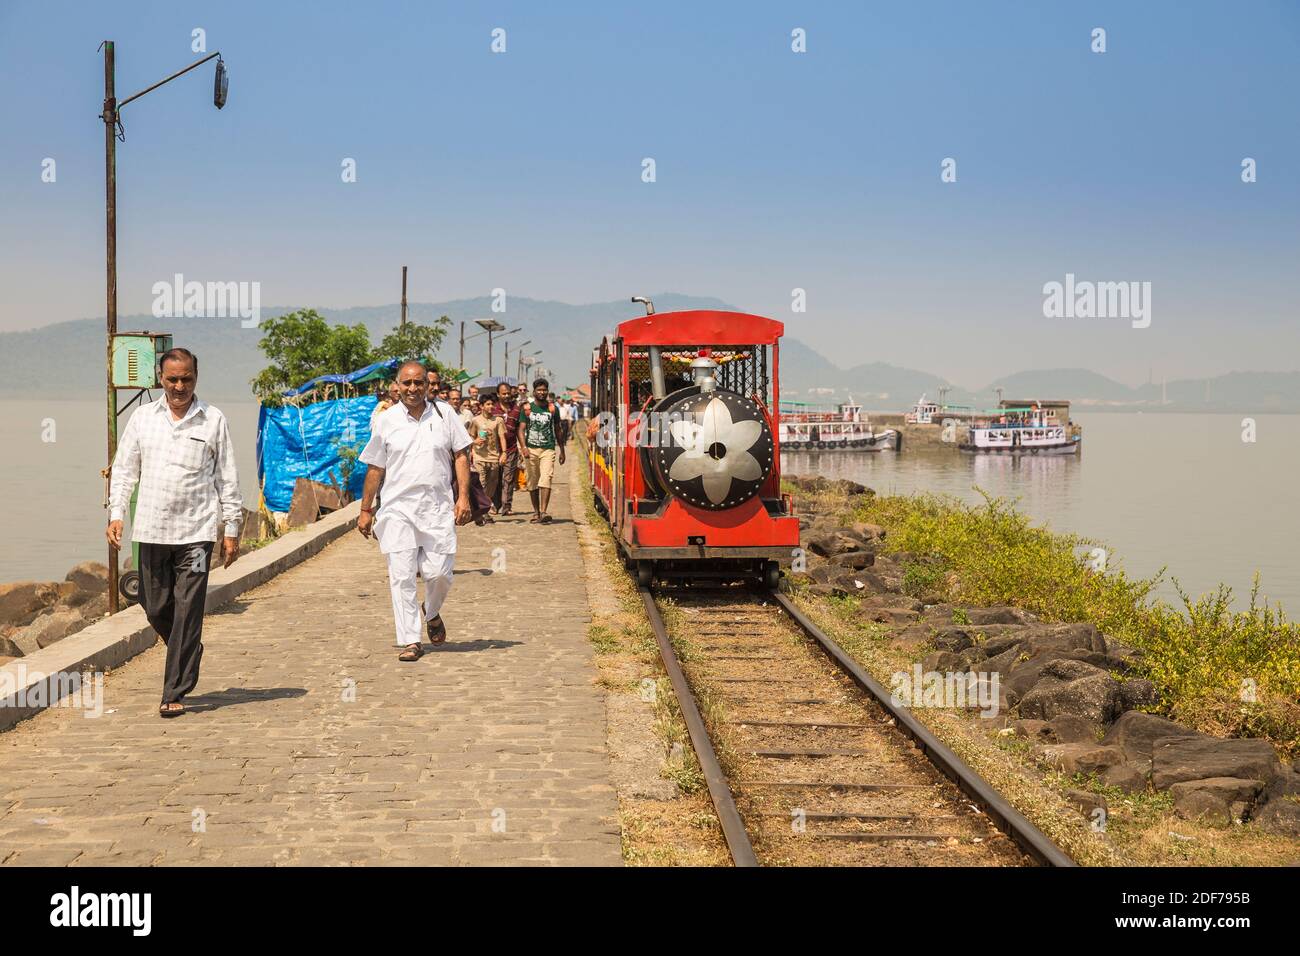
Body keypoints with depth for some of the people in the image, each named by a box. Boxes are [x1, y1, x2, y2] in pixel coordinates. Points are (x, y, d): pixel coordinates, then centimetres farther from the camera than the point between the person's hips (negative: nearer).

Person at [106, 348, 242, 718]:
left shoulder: (213, 420, 2)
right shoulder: (143, 417, 8)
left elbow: (227, 479, 5)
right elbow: (124, 468, 12)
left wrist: (231, 529, 3)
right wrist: (116, 513, 1)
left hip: (196, 531, -3)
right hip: (152, 530, 3)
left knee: (187, 613, -6)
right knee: (156, 607, 8)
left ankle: (174, 693, -1)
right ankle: (188, 657, 36)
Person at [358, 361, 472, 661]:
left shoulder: (444, 414, 5)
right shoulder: (387, 420, 5)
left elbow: (461, 455, 7)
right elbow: (375, 467, 10)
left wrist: (464, 496, -3)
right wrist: (365, 509, 10)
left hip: (438, 507, 0)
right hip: (398, 507, 0)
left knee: (439, 573, -1)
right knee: (401, 576, -5)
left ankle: (432, 614, 32)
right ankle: (410, 641, 1)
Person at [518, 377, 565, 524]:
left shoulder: (552, 408, 8)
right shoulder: (527, 409, 5)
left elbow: (557, 430, 17)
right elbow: (521, 429, -1)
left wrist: (562, 450, 17)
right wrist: (523, 447, -16)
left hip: (548, 449, -1)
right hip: (530, 449, 1)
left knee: (546, 479, -17)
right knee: (532, 483, 6)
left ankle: (543, 512, -24)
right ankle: (536, 512, 19)